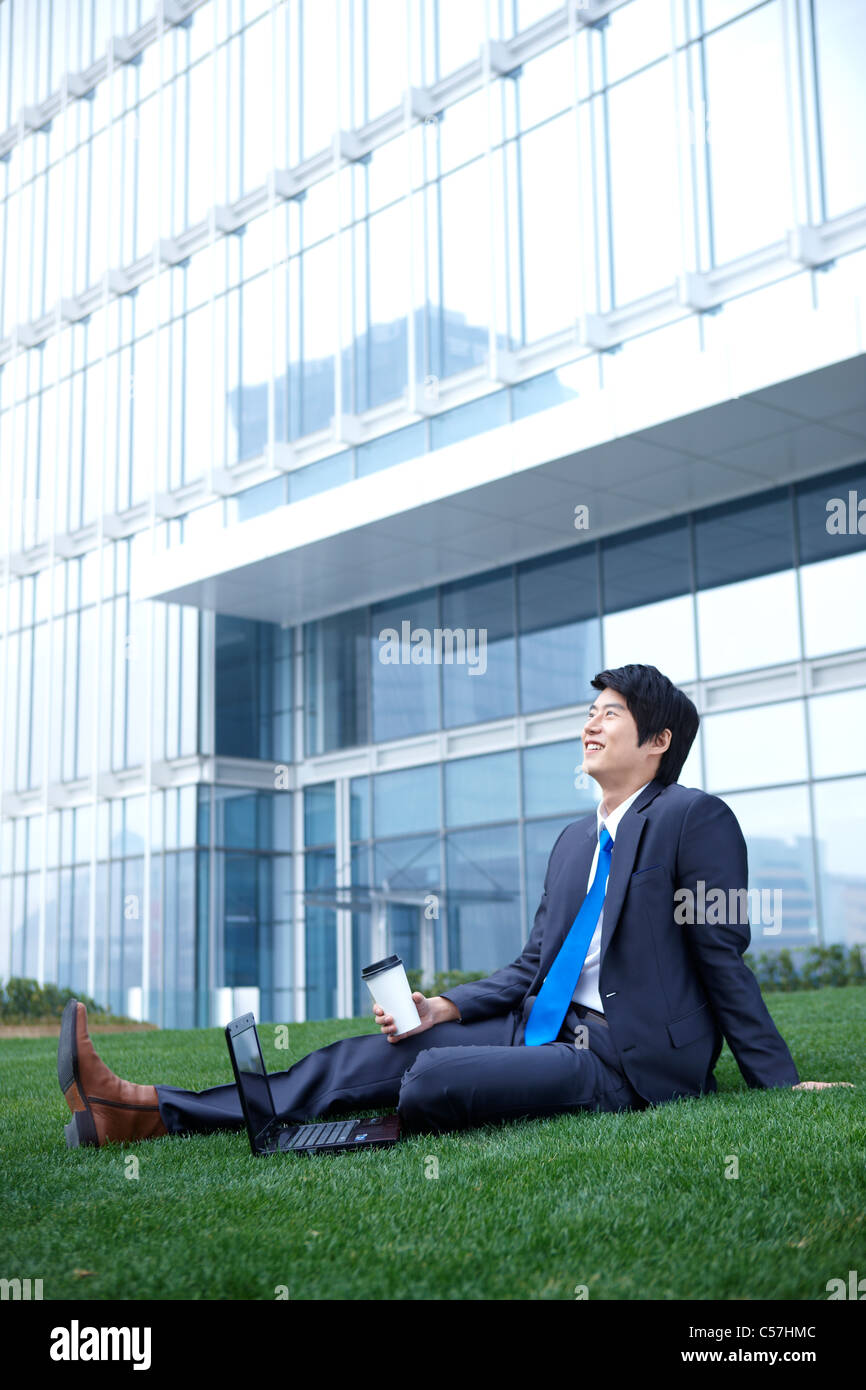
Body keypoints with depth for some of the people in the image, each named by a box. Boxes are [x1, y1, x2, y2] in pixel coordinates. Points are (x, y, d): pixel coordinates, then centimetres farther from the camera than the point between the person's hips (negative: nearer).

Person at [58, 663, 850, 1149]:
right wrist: (446, 1008, 5)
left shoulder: (695, 819, -8)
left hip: (628, 1063, -8)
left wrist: (780, 1083, -8)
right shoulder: (575, 842, 19)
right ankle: (149, 1113, -5)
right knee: (384, 1054, -3)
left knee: (433, 1079, -28)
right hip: (548, 1033, 8)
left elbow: (723, 959, -8)